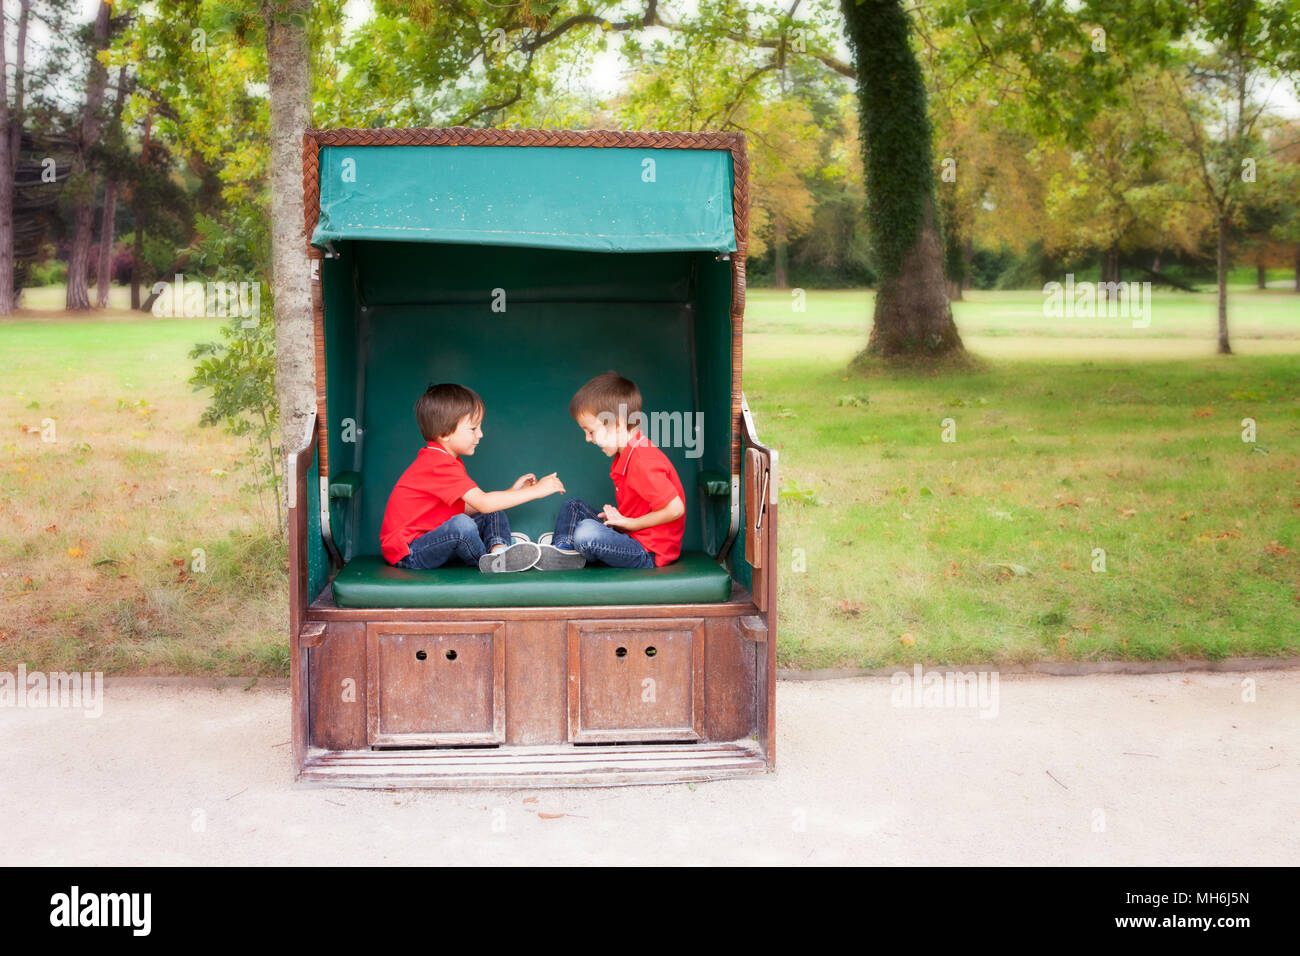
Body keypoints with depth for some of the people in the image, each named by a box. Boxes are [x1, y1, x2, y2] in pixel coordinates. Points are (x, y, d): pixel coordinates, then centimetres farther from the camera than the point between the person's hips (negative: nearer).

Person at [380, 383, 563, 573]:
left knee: (494, 515, 5)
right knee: (462, 525, -36)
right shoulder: (439, 465, -22)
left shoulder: (445, 459, 14)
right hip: (407, 554, -11)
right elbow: (483, 503, -28)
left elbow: (467, 508, 8)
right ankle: (487, 561, -8)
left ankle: (498, 550, -24)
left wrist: (511, 492, 4)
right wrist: (536, 491, -22)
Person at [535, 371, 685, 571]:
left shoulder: (643, 463, -26)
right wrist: (618, 516, 0)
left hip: (649, 554, -11)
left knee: (587, 532, -33)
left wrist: (630, 523, -18)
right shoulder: (626, 454, 8)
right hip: (629, 534, 11)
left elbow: (675, 509, -29)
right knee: (572, 506, 19)